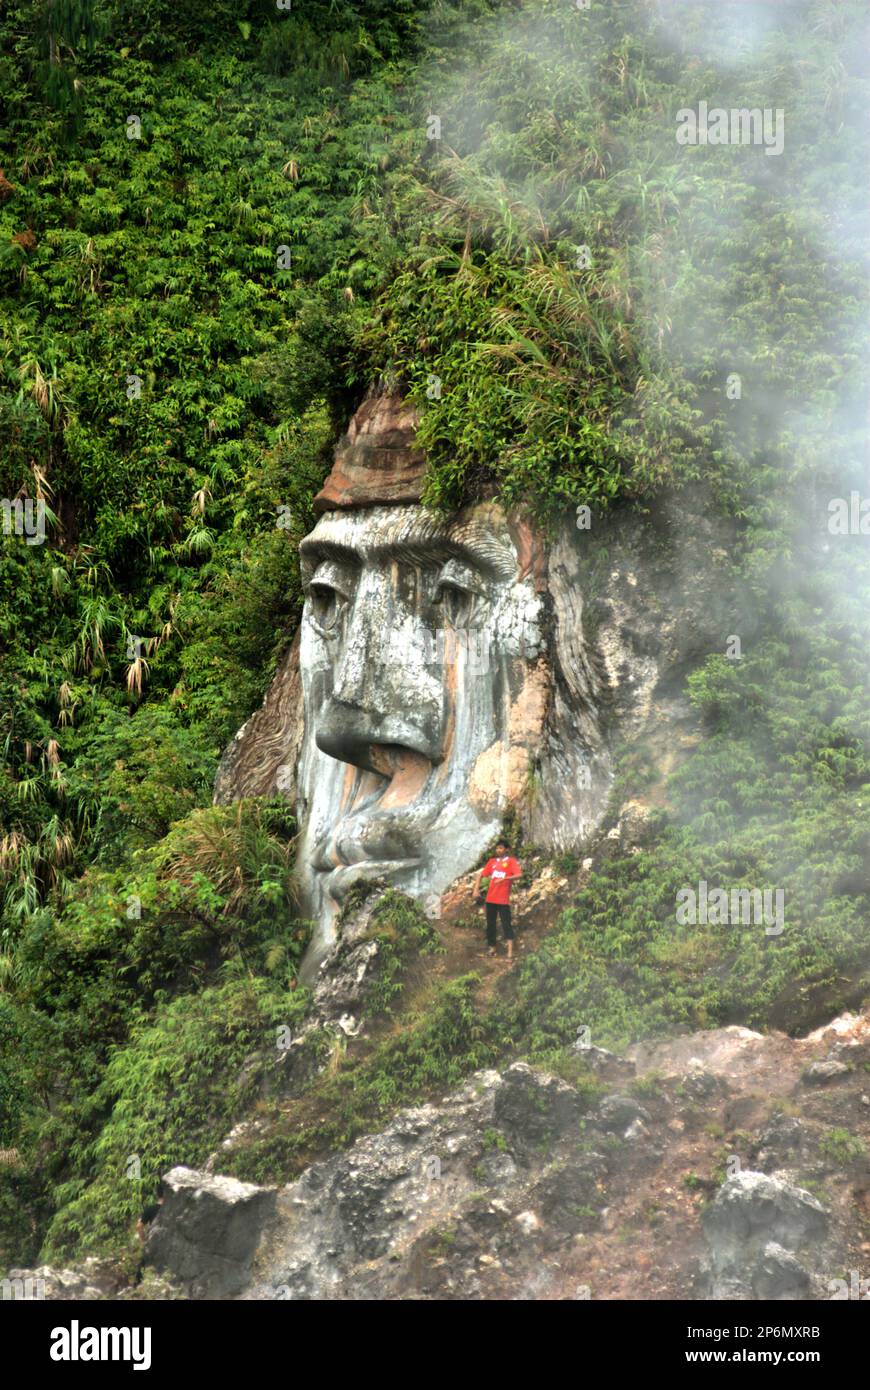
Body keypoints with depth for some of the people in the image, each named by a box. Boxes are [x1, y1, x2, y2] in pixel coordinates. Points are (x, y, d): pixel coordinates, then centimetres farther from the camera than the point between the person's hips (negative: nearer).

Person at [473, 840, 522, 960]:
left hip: (503, 899, -5)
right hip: (490, 899, 5)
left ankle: (510, 952, -13)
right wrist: (476, 888, 1)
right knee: (490, 924, 10)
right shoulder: (492, 862, 12)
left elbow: (518, 874, -17)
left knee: (506, 924, -8)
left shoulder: (511, 861, -3)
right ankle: (491, 948, 20)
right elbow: (481, 875, 15)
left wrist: (504, 878, -30)